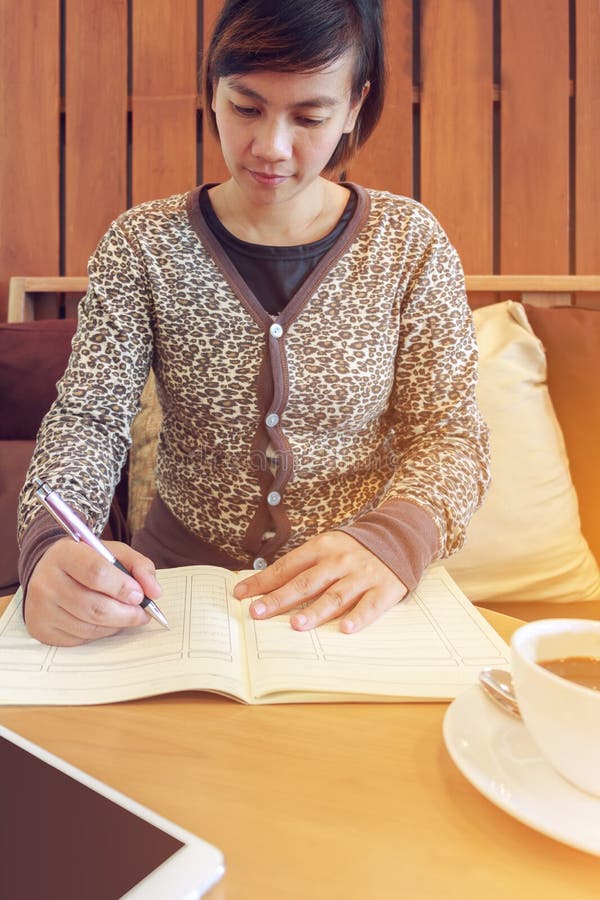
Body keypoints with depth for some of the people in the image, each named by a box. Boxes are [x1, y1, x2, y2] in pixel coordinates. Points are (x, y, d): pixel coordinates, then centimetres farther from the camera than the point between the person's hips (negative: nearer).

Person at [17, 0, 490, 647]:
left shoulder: (410, 242, -4)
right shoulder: (143, 244, -3)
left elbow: (447, 435, -6)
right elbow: (87, 418, -8)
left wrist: (392, 539, -27)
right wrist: (52, 543, -29)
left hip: (360, 596, 0)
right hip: (180, 566, 1)